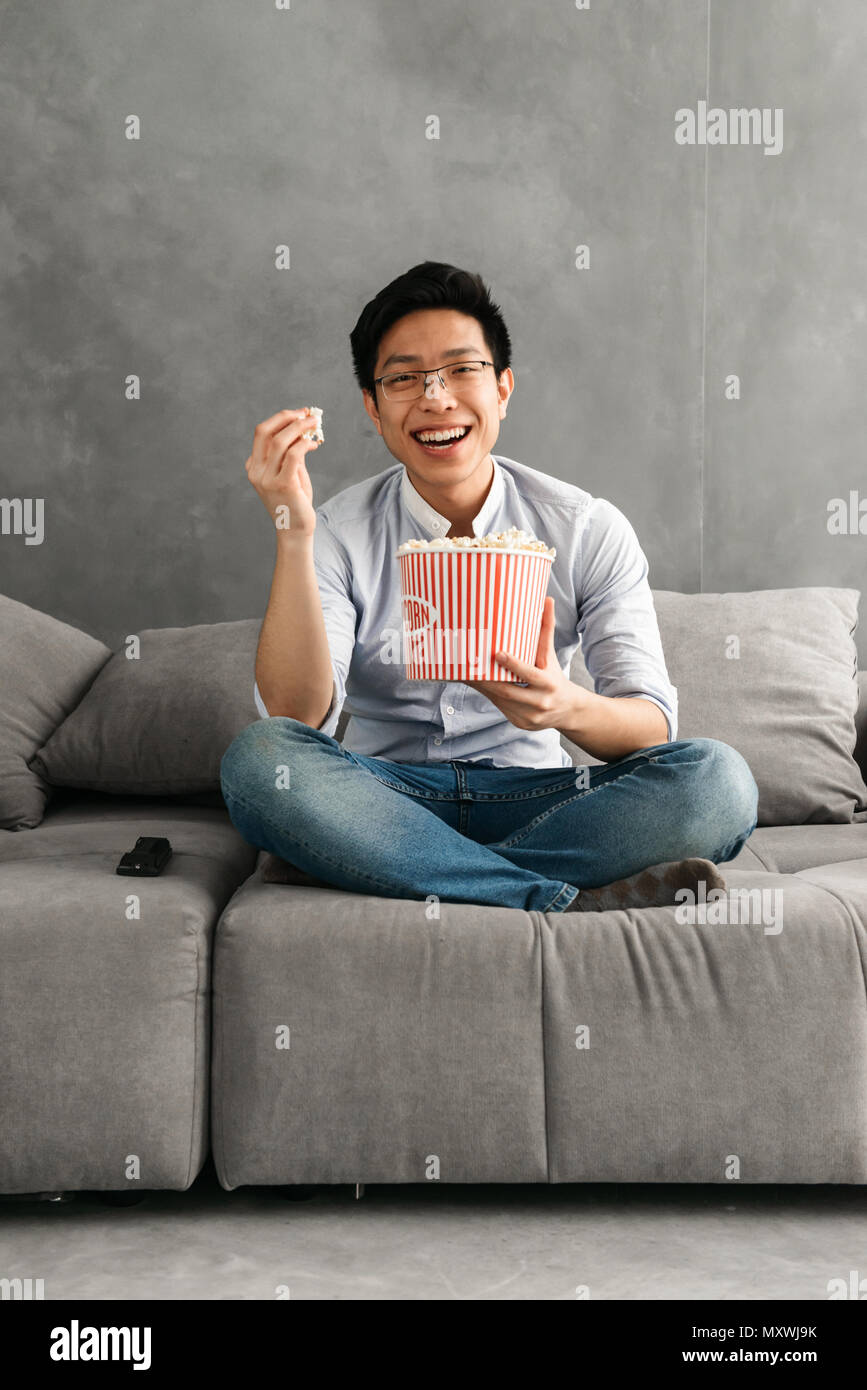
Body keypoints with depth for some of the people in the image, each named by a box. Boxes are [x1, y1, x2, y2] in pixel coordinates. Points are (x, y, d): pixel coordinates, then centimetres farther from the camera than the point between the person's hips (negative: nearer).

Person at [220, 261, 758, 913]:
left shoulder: (590, 530, -1)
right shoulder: (338, 535, -3)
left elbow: (653, 726, -6)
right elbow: (297, 717, -16)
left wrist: (568, 707, -30)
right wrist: (293, 534, -26)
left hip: (531, 794, 1)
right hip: (387, 798, -1)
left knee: (715, 778, -25)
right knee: (256, 758, -31)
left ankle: (353, 866, -26)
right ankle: (570, 902, -29)